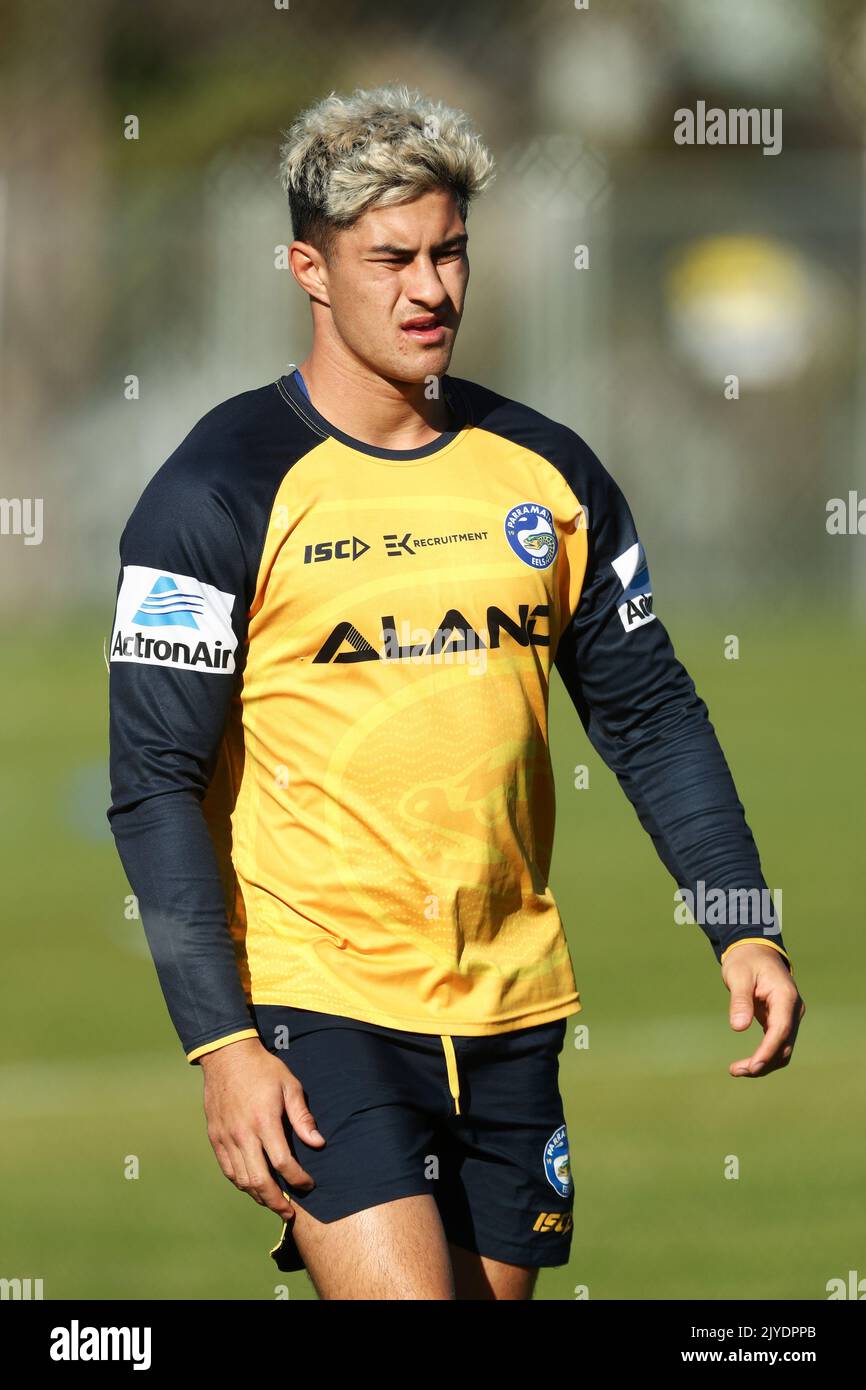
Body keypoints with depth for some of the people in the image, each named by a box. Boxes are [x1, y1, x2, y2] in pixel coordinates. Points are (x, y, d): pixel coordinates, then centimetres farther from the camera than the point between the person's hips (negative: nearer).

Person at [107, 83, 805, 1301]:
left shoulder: (545, 470, 8)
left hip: (510, 1011, 5)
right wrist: (223, 1043, -15)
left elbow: (649, 717, 15)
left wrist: (745, 930, 4)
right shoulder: (222, 491, -6)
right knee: (400, 1289, -20)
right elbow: (156, 782, -8)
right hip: (314, 1006, -5)